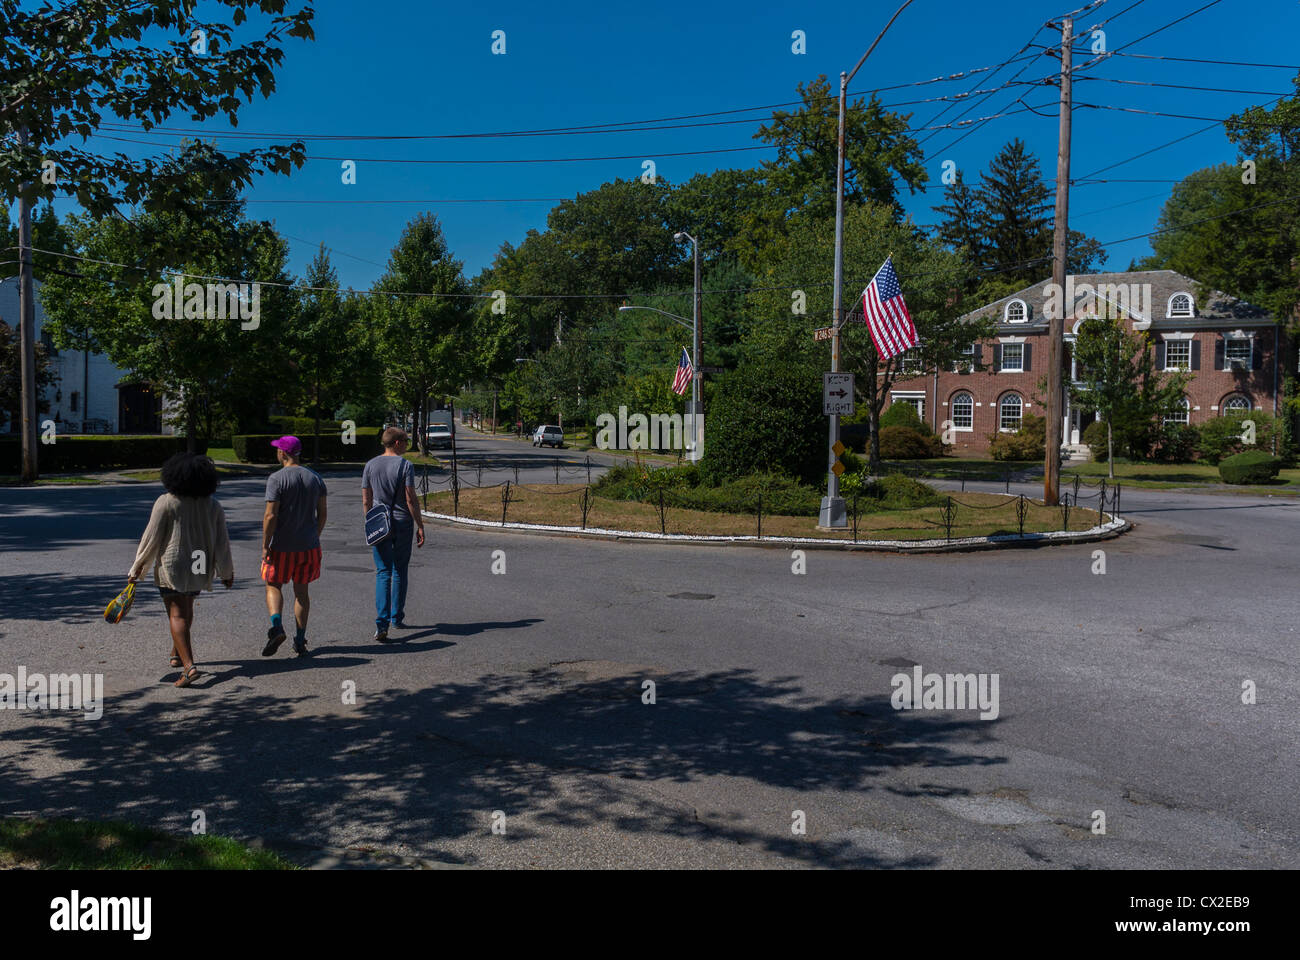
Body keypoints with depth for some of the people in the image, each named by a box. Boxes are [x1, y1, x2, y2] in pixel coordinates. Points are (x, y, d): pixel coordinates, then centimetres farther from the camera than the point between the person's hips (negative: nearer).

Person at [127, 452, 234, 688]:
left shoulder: (166, 502, -9)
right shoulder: (213, 505, 2)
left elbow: (151, 538, -8)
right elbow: (222, 542, 3)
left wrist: (138, 567, 2)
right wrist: (227, 572, 11)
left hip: (172, 566, -4)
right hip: (200, 568, 4)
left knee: (177, 615, -4)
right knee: (187, 607, 24)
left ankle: (189, 666, -17)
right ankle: (177, 654, 38)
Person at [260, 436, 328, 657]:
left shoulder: (277, 479, -12)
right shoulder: (315, 478, 4)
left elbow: (270, 516, -16)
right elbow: (322, 514, 7)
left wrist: (265, 546, -10)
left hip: (282, 547, -4)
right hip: (309, 546, 4)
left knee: (273, 586, 12)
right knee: (301, 591, 12)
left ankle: (276, 626, -10)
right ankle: (300, 641, 13)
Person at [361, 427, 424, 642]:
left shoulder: (370, 465, 4)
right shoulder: (406, 466, -9)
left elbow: (366, 501, 6)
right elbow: (411, 499, -12)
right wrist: (420, 526, -6)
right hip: (403, 523, -2)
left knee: (383, 573, 1)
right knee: (400, 571, 13)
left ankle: (382, 624, -12)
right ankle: (397, 617, 23)